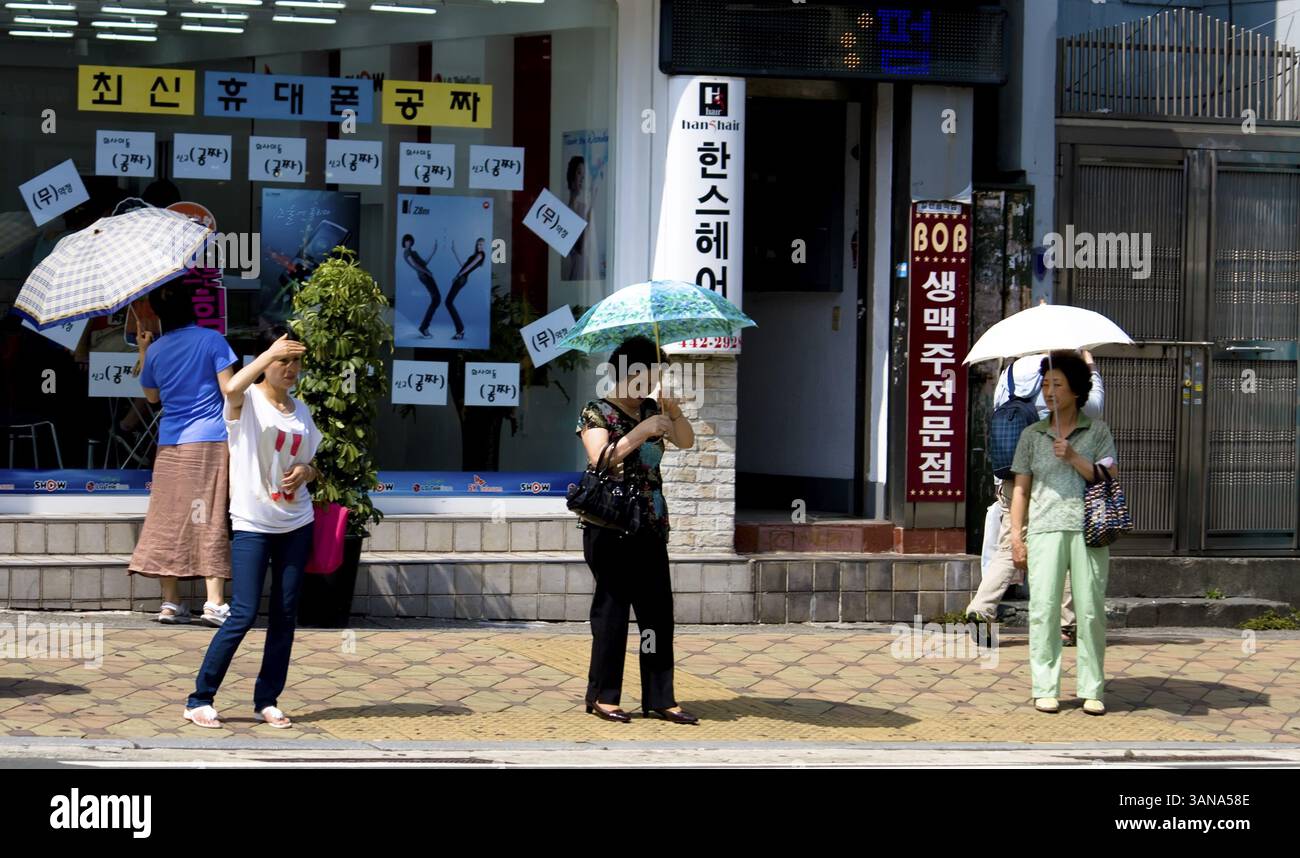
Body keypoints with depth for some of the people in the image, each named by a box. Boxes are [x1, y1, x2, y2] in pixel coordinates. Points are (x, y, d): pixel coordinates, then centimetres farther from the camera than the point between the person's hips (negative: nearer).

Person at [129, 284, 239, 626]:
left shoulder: (155, 351, 5)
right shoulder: (211, 340, -4)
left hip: (170, 444, 3)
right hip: (210, 441, -3)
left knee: (169, 520, 6)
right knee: (211, 520, -3)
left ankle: (170, 601, 5)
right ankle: (214, 602, -10)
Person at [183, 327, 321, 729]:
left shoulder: (300, 410, 12)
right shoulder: (247, 401, -6)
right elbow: (231, 388, -32)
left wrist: (306, 472, -3)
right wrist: (271, 351, -27)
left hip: (296, 523, 6)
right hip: (252, 524, -6)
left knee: (285, 614, 6)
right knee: (243, 615, -10)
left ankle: (267, 700, 16)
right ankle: (200, 700, 0)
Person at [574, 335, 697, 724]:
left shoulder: (652, 411, 15)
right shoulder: (596, 412, -2)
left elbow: (686, 441, 3)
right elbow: (601, 458, -17)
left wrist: (675, 412, -14)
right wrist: (641, 432, -23)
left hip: (650, 527, 6)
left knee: (658, 611, 2)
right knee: (612, 606, -4)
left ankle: (659, 698, 4)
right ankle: (602, 695, 4)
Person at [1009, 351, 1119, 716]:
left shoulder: (1097, 431, 10)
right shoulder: (1032, 435, 14)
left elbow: (1109, 480, 2)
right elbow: (1021, 488, 13)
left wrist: (1073, 458, -9)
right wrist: (1016, 534, 5)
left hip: (1089, 531, -1)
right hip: (1045, 530, 1)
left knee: (1091, 609, -3)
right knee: (1043, 608, -6)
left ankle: (1092, 690, 1)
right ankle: (1045, 689, -3)